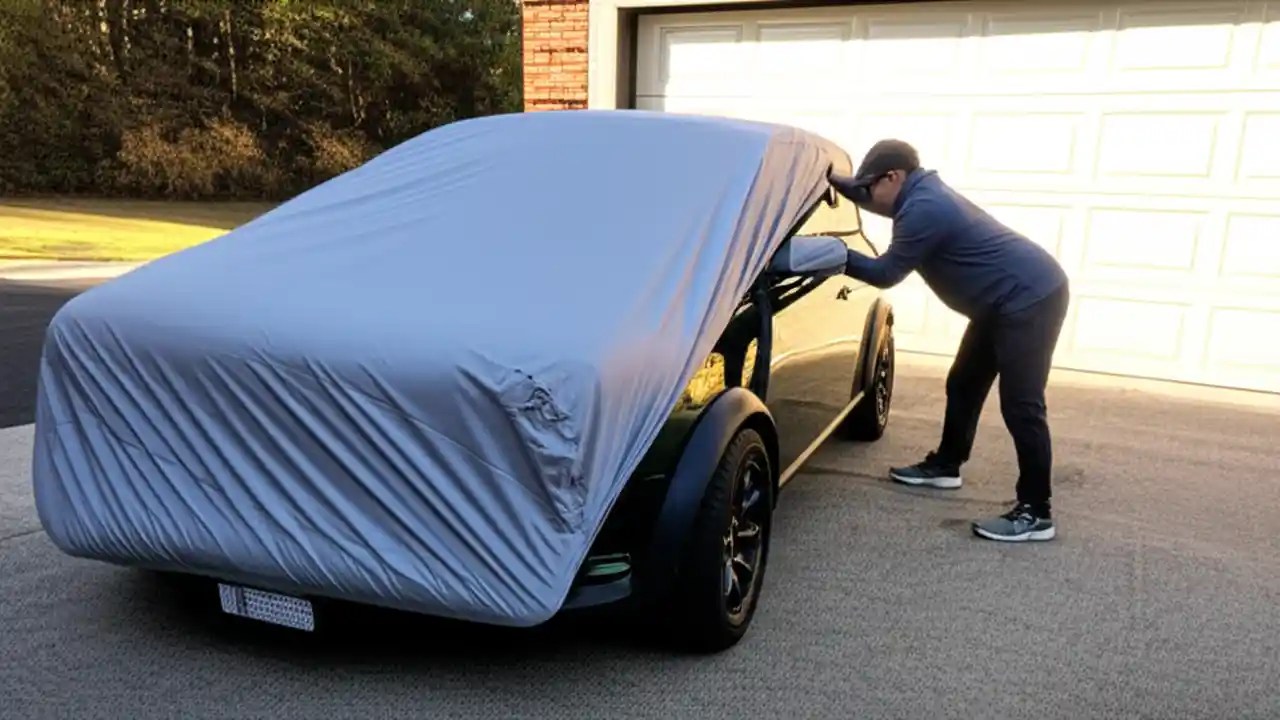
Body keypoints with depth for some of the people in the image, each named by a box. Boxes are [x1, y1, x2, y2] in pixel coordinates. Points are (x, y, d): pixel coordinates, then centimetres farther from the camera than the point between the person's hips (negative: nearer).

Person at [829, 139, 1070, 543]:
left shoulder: (923, 210, -22)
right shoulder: (923, 195, 10)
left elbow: (886, 273, -16)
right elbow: (871, 199, 26)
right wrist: (833, 181, 14)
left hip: (1032, 297, -11)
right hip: (1005, 301, 11)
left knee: (1020, 405, -10)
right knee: (963, 385, 18)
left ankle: (1035, 513, -5)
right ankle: (944, 466, 33)